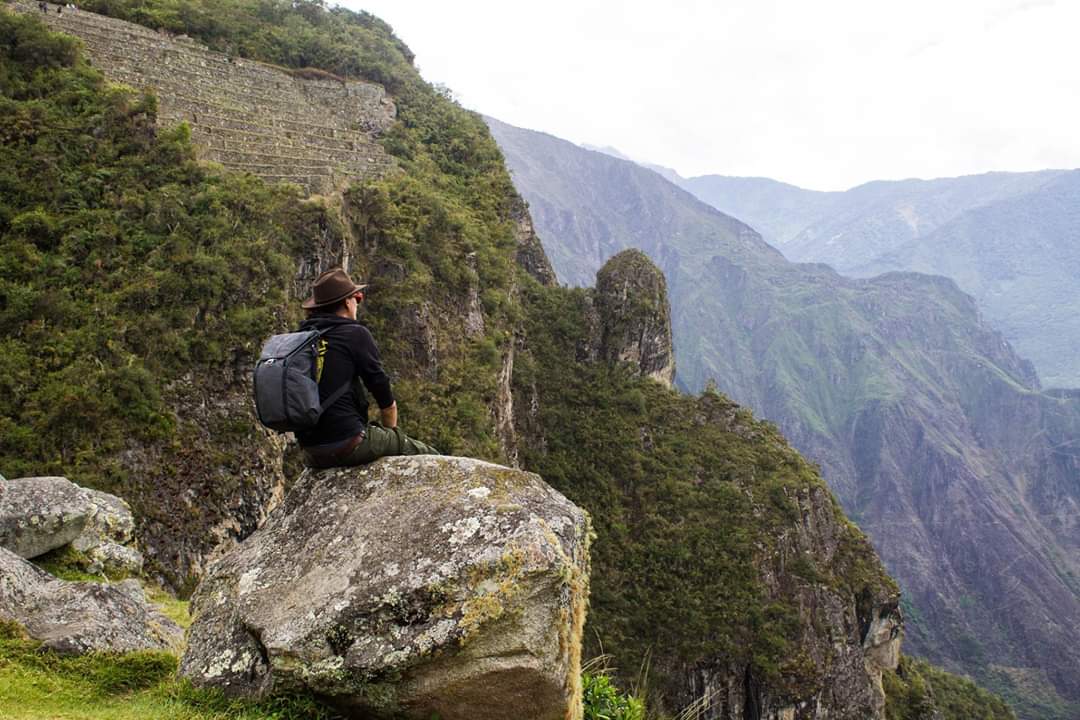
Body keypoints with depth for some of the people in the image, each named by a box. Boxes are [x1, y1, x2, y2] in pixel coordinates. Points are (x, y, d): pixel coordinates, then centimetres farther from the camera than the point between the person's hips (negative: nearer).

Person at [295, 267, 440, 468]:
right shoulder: (355, 334, -8)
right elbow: (386, 400, -5)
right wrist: (391, 433, 14)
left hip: (312, 453, 7)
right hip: (348, 444, -7)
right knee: (429, 457, 7)